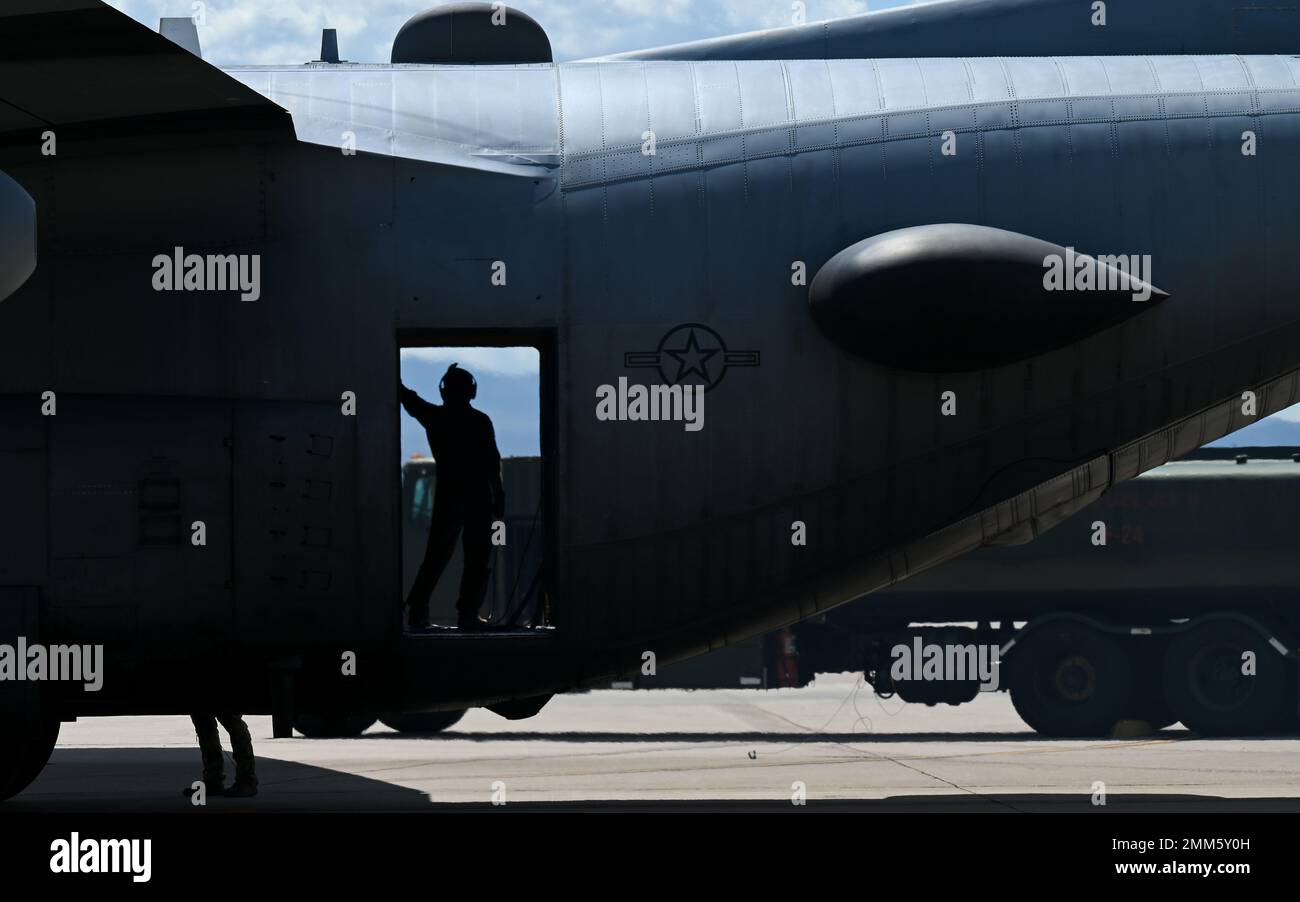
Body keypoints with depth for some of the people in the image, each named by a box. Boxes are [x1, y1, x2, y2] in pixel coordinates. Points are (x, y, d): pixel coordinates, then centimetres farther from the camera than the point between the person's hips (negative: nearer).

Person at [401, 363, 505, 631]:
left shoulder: (434, 417, 2)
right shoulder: (480, 421, -4)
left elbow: (407, 398, 17)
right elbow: (493, 461, -6)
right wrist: (499, 496, 1)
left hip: (447, 496, 3)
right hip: (478, 498, -3)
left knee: (435, 557, 10)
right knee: (476, 559, 0)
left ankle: (417, 611, 0)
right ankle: (467, 615, -7)